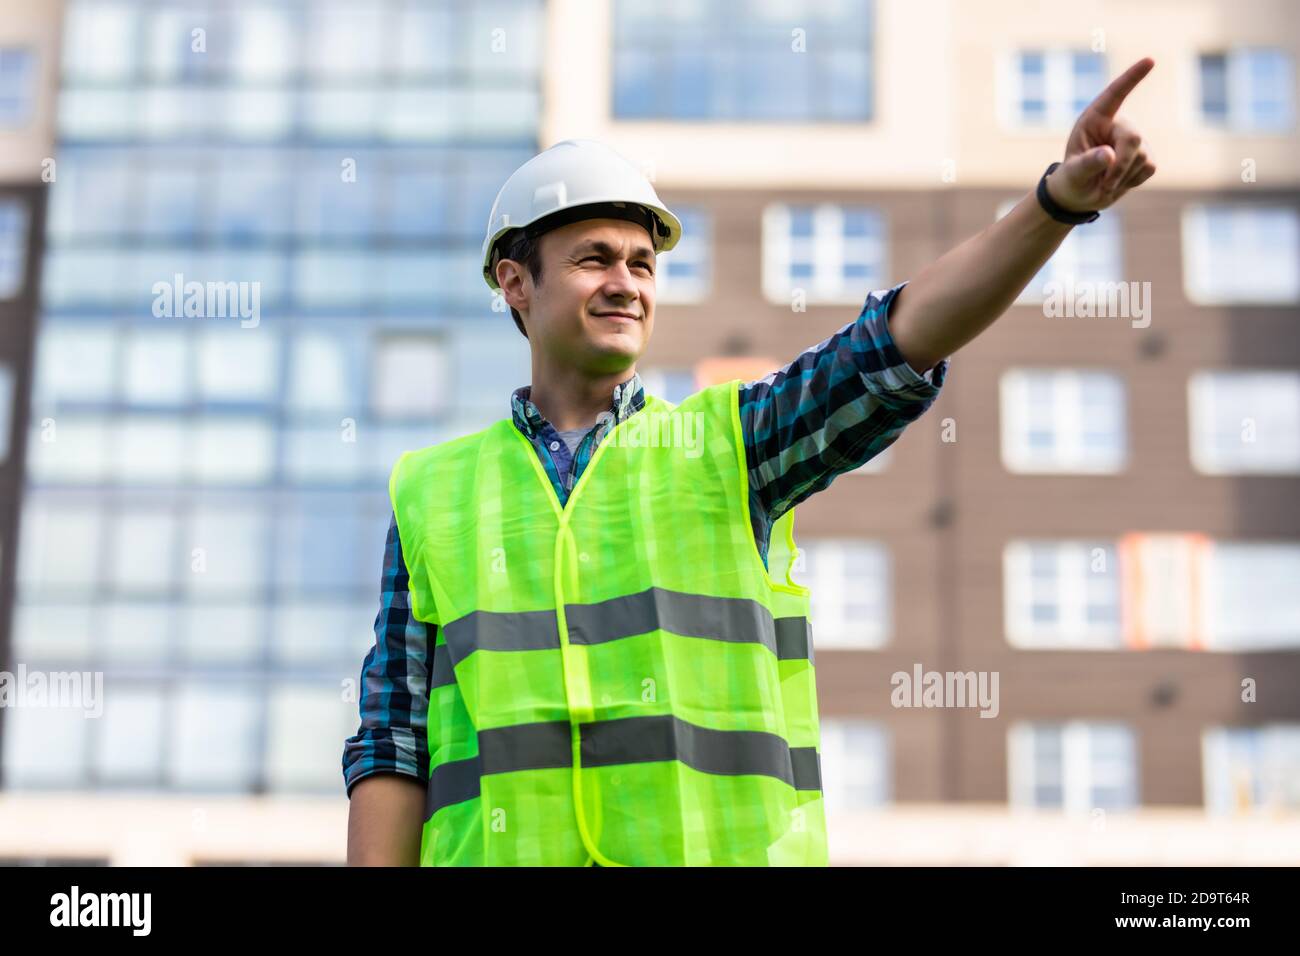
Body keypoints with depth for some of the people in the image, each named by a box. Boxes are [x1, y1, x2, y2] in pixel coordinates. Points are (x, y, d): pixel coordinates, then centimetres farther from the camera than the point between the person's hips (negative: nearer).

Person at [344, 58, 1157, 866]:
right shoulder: (432, 495, 12)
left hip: (722, 846, 0)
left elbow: (901, 339, -5)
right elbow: (393, 742, 9)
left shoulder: (726, 444, 9)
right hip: (506, 849, 1)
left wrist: (1061, 199, -17)